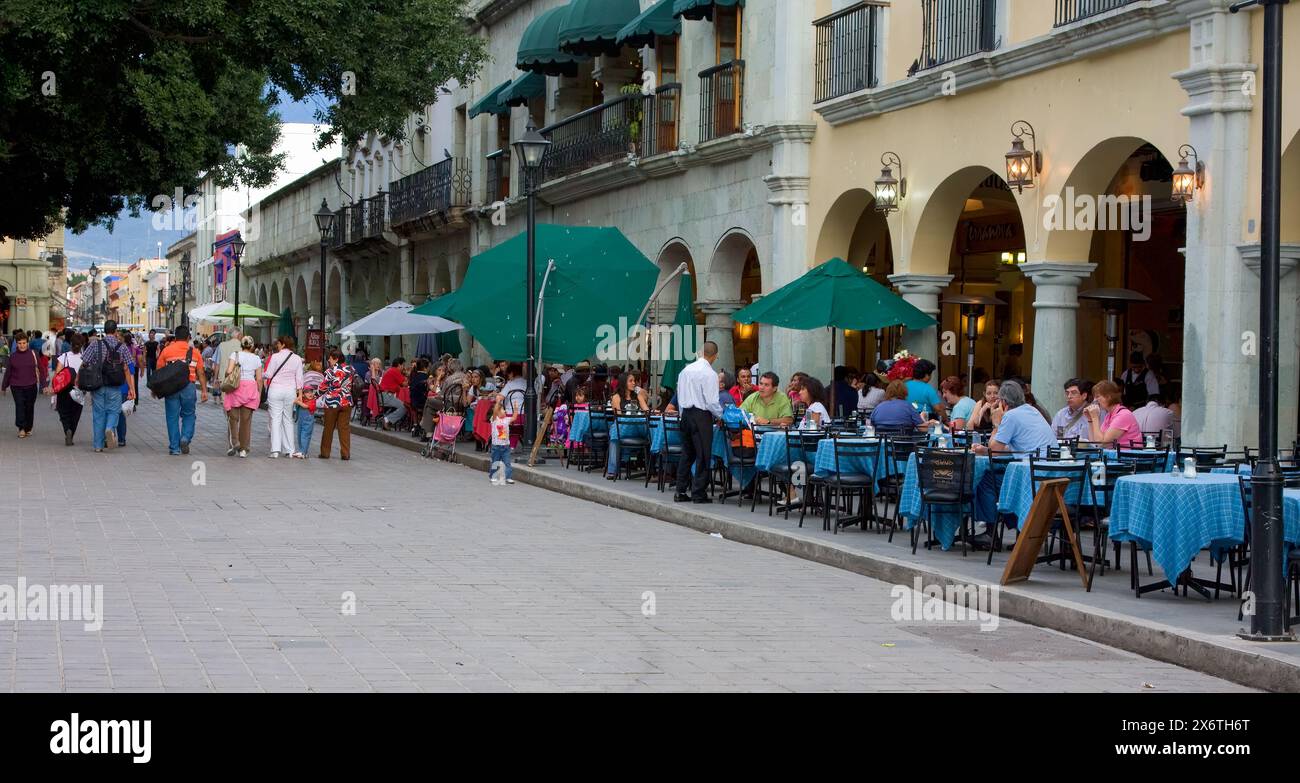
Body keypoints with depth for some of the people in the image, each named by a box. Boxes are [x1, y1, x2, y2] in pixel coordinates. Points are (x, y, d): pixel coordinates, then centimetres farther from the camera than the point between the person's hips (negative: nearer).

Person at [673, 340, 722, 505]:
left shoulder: (685, 370, 9)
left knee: (687, 454, 13)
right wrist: (720, 415, 1)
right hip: (702, 415, -7)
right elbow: (711, 401, -16)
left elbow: (679, 397, 13)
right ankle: (698, 493, 1)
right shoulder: (709, 374, -13)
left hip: (685, 413, 7)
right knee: (703, 455, 0)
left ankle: (681, 492, 13)